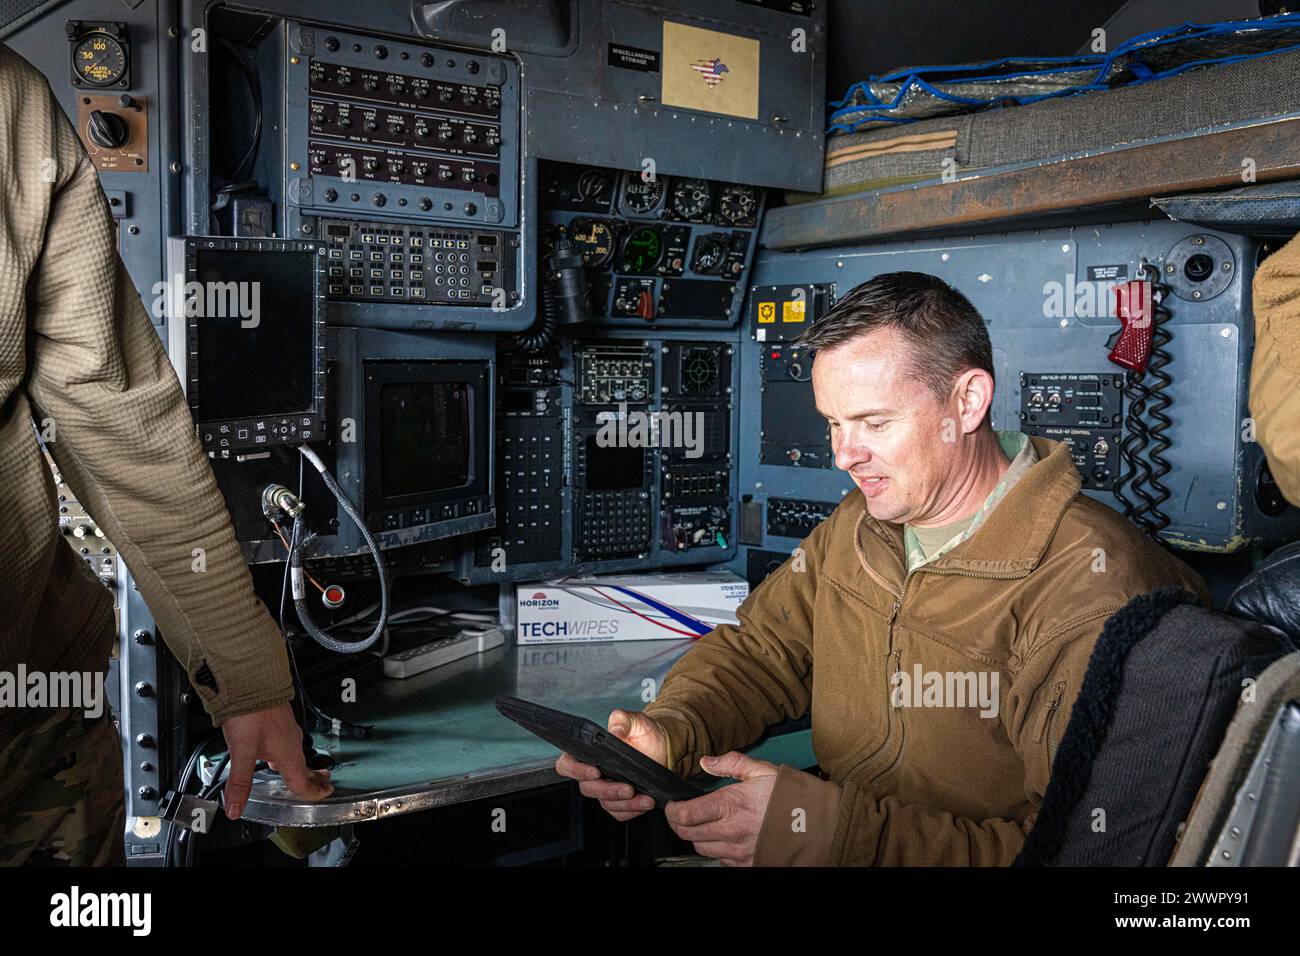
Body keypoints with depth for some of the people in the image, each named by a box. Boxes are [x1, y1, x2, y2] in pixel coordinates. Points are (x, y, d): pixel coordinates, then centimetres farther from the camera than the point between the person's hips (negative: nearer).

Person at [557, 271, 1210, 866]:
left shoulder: (1094, 591, -20)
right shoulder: (854, 529, 5)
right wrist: (668, 732, -10)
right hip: (834, 842, 6)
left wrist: (832, 833, -31)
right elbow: (758, 651, 11)